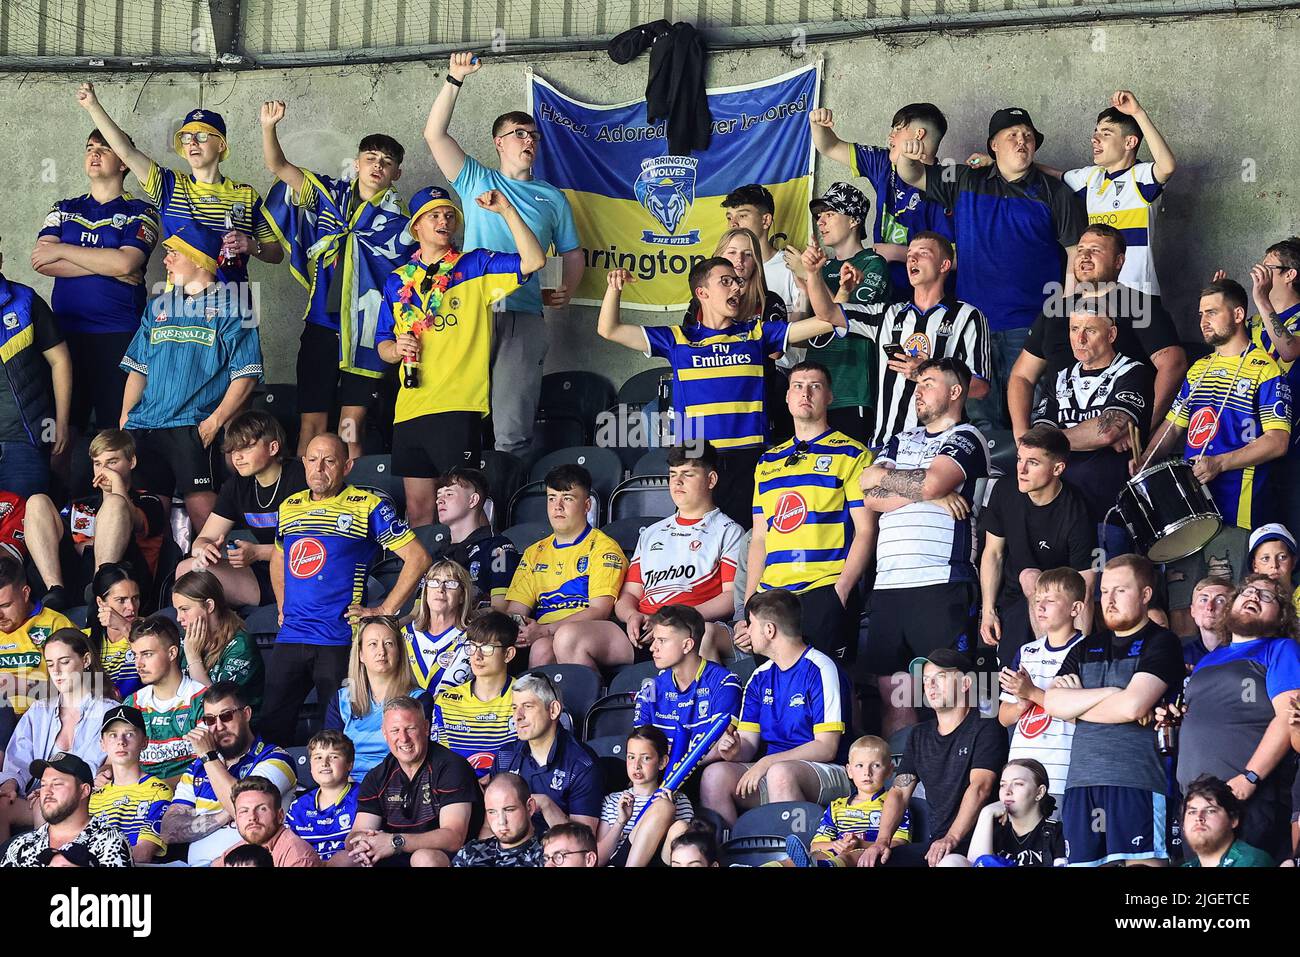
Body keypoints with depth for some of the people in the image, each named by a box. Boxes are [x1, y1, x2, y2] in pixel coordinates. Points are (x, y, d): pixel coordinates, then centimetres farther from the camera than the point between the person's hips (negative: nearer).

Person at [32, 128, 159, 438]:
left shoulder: (140, 214, 6)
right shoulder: (63, 210, 16)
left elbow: (125, 263, -12)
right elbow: (42, 263, 0)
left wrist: (61, 251, -6)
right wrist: (107, 266, -8)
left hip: (118, 333, -3)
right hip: (65, 331, 3)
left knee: (116, 425, -6)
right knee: (63, 424, -1)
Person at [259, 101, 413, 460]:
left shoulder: (396, 218, 2)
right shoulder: (330, 194, 9)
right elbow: (277, 166, 4)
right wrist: (268, 127, -11)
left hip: (365, 332, -2)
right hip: (320, 325, 2)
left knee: (351, 429, -3)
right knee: (311, 423, 1)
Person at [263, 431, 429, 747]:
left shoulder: (368, 506, -3)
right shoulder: (289, 507, 14)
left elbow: (418, 557, -5)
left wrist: (384, 611, -8)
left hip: (339, 640, -5)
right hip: (290, 639, 5)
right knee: (270, 730, 2)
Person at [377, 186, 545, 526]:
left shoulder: (476, 265, 6)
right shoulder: (398, 280, 16)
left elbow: (533, 260, -8)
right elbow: (382, 343, 21)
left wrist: (507, 210, -13)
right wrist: (395, 349, -2)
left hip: (458, 407, -4)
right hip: (411, 406, 4)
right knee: (418, 508, 8)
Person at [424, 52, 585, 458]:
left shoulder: (552, 198, 20)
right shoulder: (477, 181, 16)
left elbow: (571, 253, 23)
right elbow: (435, 135, 6)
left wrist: (565, 290, 3)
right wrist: (455, 81, -3)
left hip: (524, 316, 1)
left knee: (513, 430, -8)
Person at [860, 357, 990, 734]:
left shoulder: (966, 439, 5)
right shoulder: (902, 441, 24)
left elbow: (931, 482, -13)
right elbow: (872, 498, 9)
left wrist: (881, 478, 4)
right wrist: (931, 495, -4)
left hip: (941, 584, -6)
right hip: (888, 585, 6)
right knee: (893, 696, 4)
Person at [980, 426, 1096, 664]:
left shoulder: (1076, 514, -22)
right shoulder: (1005, 490, -8)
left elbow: (1084, 595, -24)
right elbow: (993, 553, 5)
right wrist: (988, 611, 1)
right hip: (1012, 599, 3)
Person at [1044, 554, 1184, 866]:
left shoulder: (1160, 643, 4)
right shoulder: (1087, 649, 22)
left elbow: (1133, 706, -11)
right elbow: (1052, 702, 7)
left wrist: (1076, 706, 4)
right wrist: (1109, 693, -3)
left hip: (1136, 781, -6)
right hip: (1082, 781, 6)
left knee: (1140, 864, -13)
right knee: (1082, 863, 1)